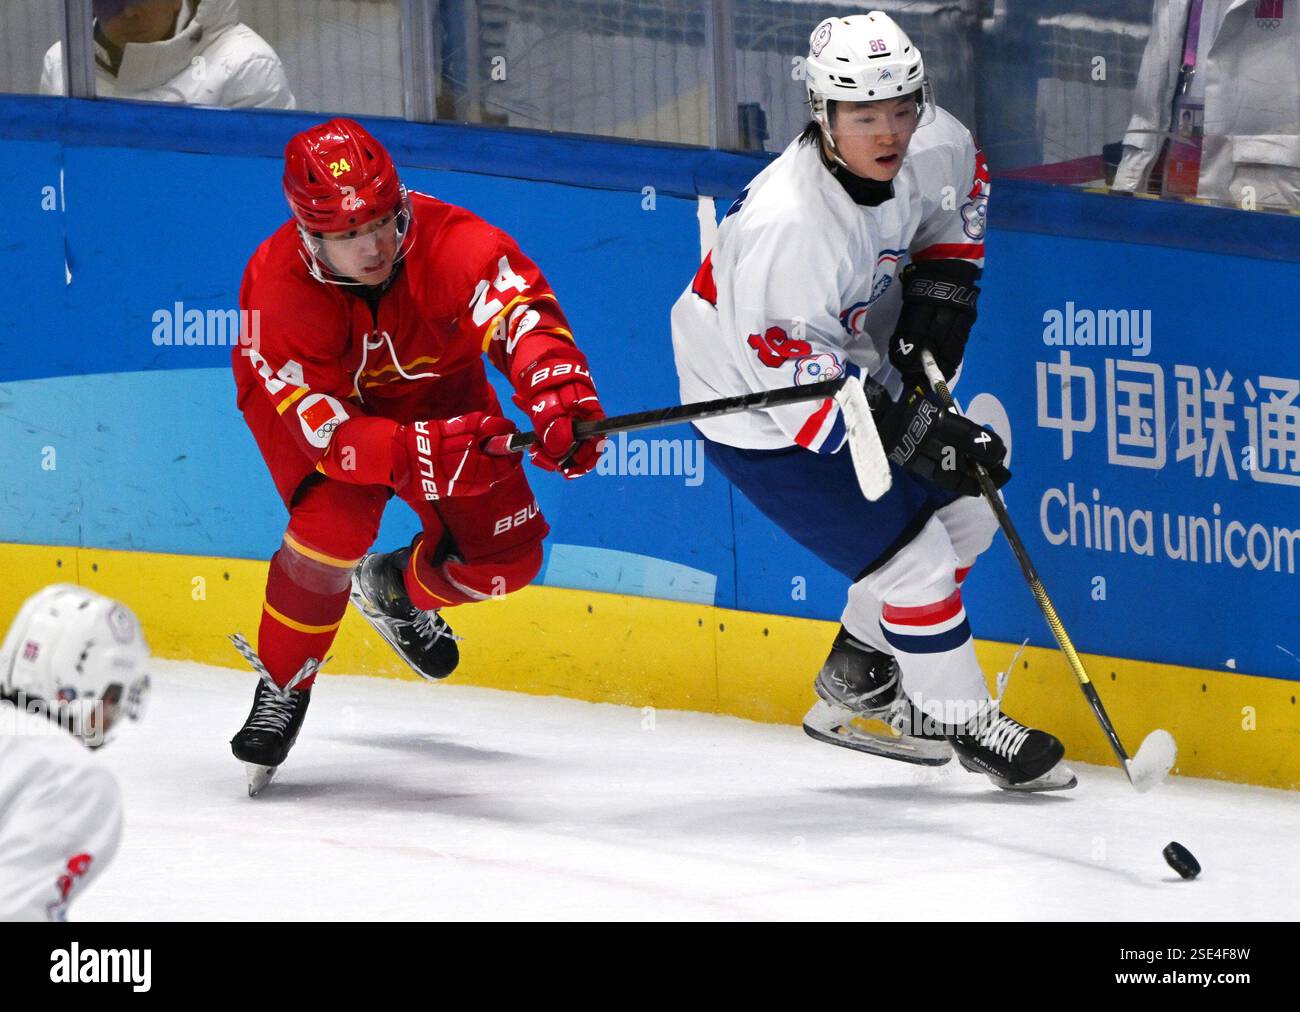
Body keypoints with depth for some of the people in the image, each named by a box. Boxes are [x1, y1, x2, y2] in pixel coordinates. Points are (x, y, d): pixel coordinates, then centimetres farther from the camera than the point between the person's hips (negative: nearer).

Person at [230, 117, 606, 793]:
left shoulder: (446, 240, -35)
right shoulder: (278, 284, -36)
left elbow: (520, 306, -49)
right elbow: (328, 428, -39)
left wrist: (560, 396, -69)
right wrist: (428, 455, -56)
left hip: (433, 390, 3)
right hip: (305, 395, -3)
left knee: (507, 554, -9)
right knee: (334, 521, -32)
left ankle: (395, 588, 27)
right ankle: (282, 687, -7)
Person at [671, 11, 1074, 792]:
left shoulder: (932, 146, -15)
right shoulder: (788, 223, -38)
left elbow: (961, 191, 12)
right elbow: (797, 380, -34)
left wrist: (942, 289, 0)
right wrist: (915, 435, -33)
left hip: (856, 369, 9)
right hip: (758, 411, -9)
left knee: (965, 511, 15)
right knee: (913, 559, -11)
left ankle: (854, 685, 30)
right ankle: (964, 724, 10)